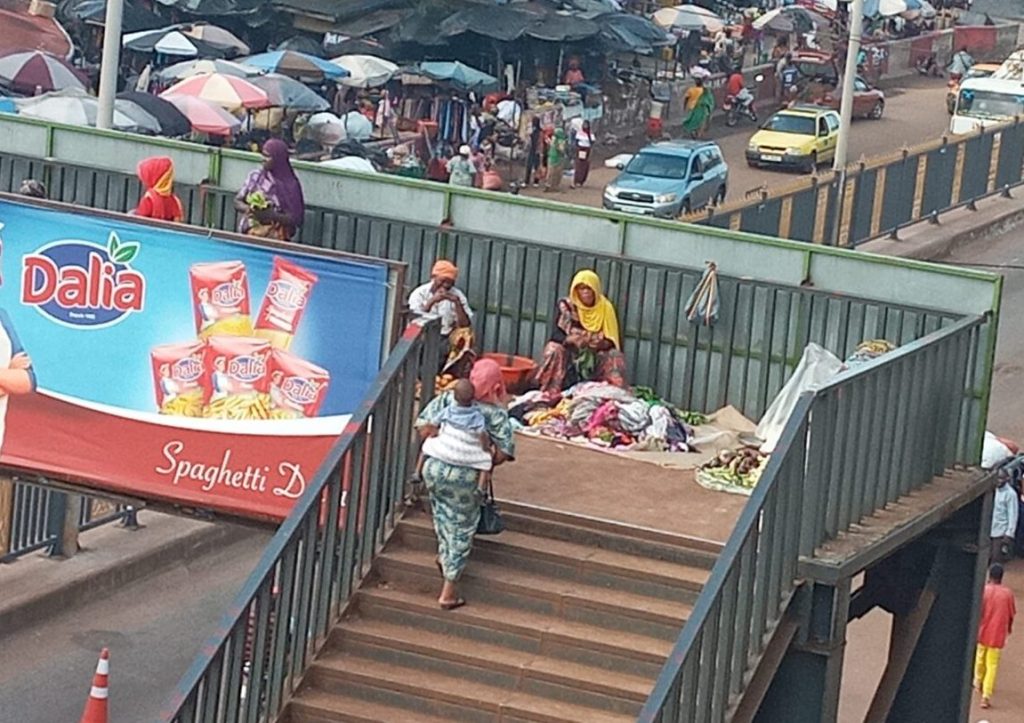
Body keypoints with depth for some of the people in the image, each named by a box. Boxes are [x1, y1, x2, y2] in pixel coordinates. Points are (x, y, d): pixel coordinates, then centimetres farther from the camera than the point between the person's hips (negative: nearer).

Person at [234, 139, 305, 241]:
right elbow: (237, 202, 13)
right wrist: (248, 209, -9)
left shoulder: (291, 185, -4)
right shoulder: (256, 176, 8)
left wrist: (271, 215, -21)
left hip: (275, 234, -3)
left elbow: (294, 219, -7)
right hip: (250, 228, 3)